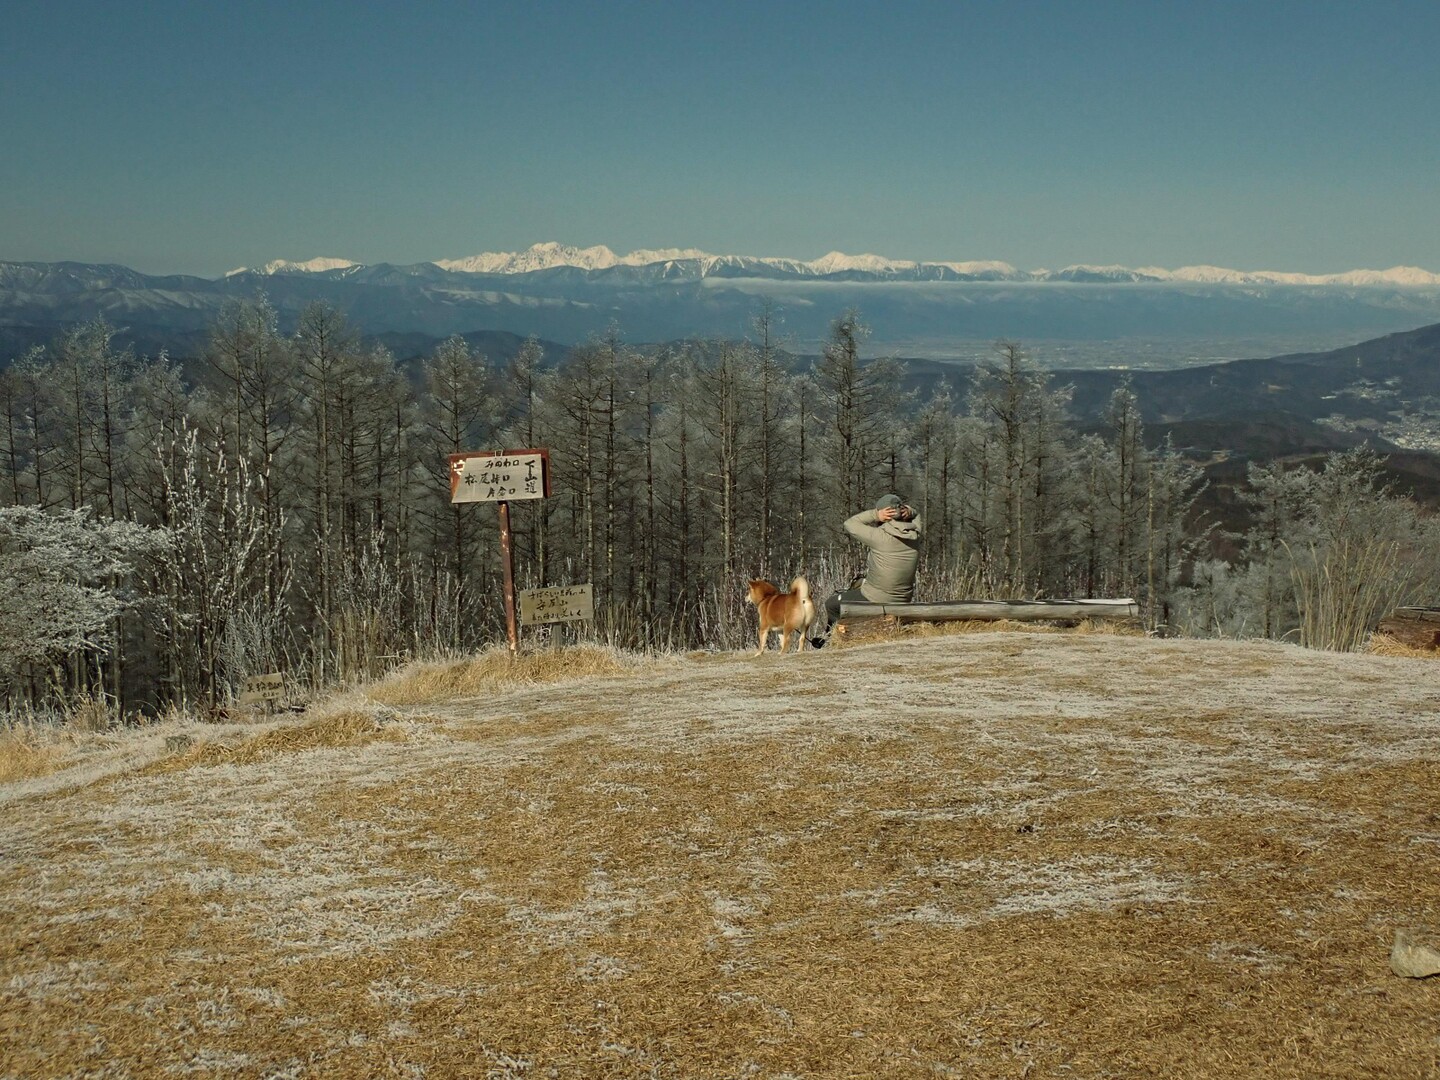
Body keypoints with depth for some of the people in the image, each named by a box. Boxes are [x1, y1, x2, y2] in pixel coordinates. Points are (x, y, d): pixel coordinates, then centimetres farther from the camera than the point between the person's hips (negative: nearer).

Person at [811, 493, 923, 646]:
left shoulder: (880, 537, -25)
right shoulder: (914, 536, -7)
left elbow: (849, 524, -13)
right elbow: (915, 514, 16)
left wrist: (875, 515, -15)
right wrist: (908, 511, -7)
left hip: (874, 601, -7)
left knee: (831, 603, 15)